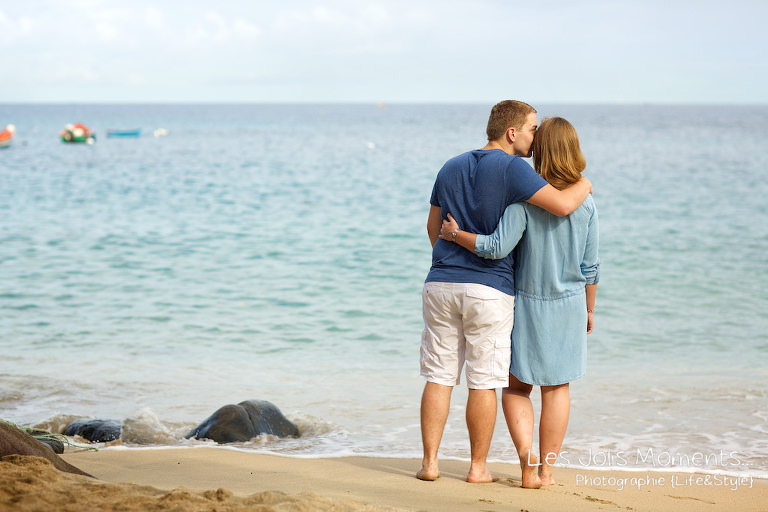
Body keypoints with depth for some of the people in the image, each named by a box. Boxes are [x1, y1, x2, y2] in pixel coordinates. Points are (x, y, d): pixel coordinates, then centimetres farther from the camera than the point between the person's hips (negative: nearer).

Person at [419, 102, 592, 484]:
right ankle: (478, 467, 11)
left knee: (438, 377, 8)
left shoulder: (451, 168, 12)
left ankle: (430, 462, 8)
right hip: (489, 288, -5)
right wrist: (583, 186, 2)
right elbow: (562, 204, -20)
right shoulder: (511, 169, -10)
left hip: (441, 284, 5)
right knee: (483, 382, 4)